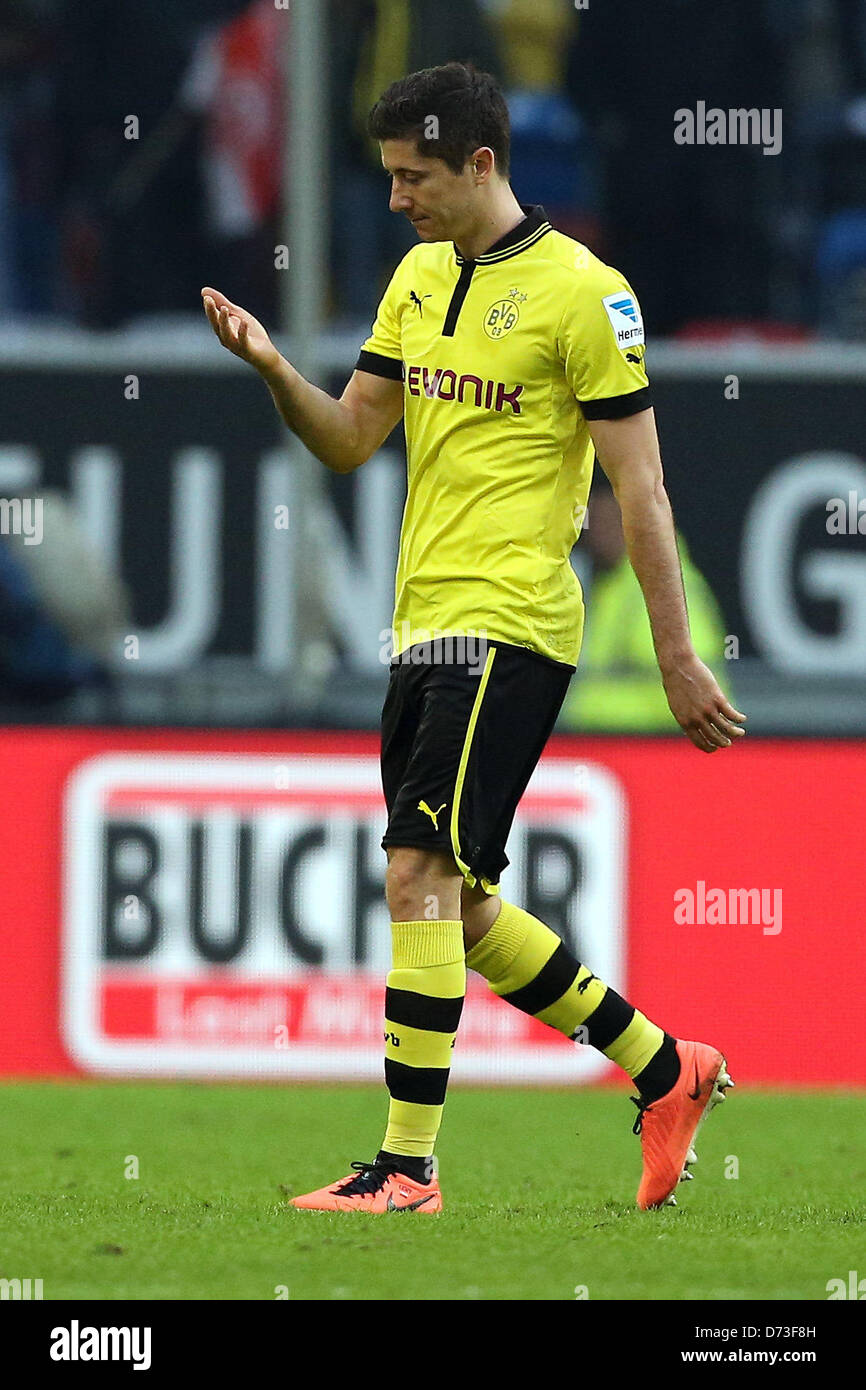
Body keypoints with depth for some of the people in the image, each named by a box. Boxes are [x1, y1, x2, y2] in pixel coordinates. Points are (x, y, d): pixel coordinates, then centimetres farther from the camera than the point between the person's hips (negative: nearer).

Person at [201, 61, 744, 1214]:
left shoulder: (581, 292, -10)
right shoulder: (418, 278, 14)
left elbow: (641, 489, -9)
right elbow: (350, 438, 16)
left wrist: (678, 658, -9)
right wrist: (273, 369, -3)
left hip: (507, 628, -9)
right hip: (426, 627, 9)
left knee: (421, 874, -15)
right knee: (458, 910, 10)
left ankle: (408, 1164, -13)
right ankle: (665, 1070, 24)